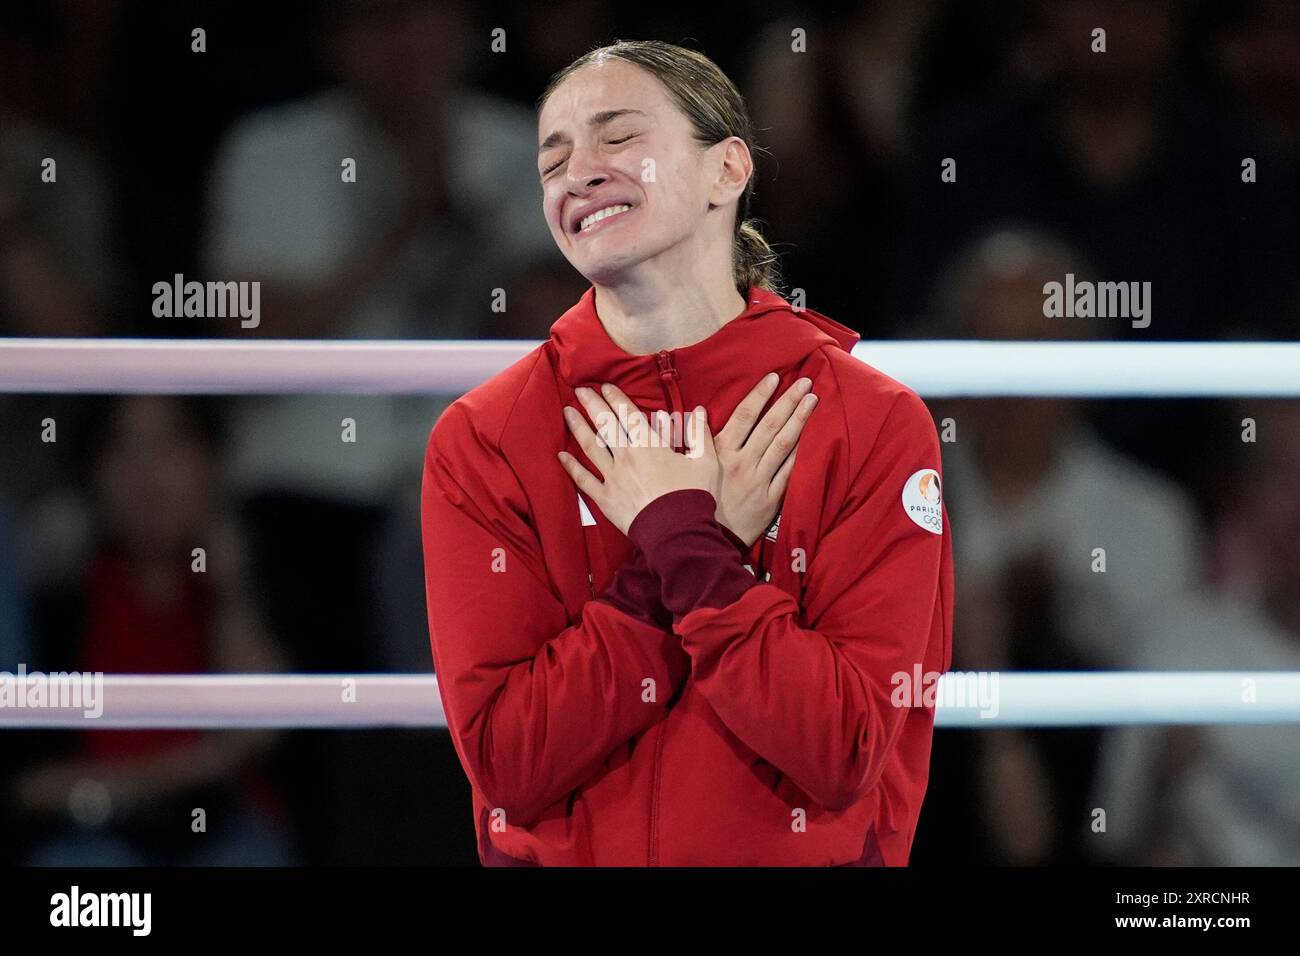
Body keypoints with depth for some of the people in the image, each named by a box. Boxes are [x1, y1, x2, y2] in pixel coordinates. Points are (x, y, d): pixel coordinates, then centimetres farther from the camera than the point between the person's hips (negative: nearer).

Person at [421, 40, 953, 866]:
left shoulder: (876, 425, -7)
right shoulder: (478, 442, -3)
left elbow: (845, 758, -15)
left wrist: (681, 545, -18)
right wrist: (707, 540, -17)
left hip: (805, 859, -1)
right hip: (562, 859, 1)